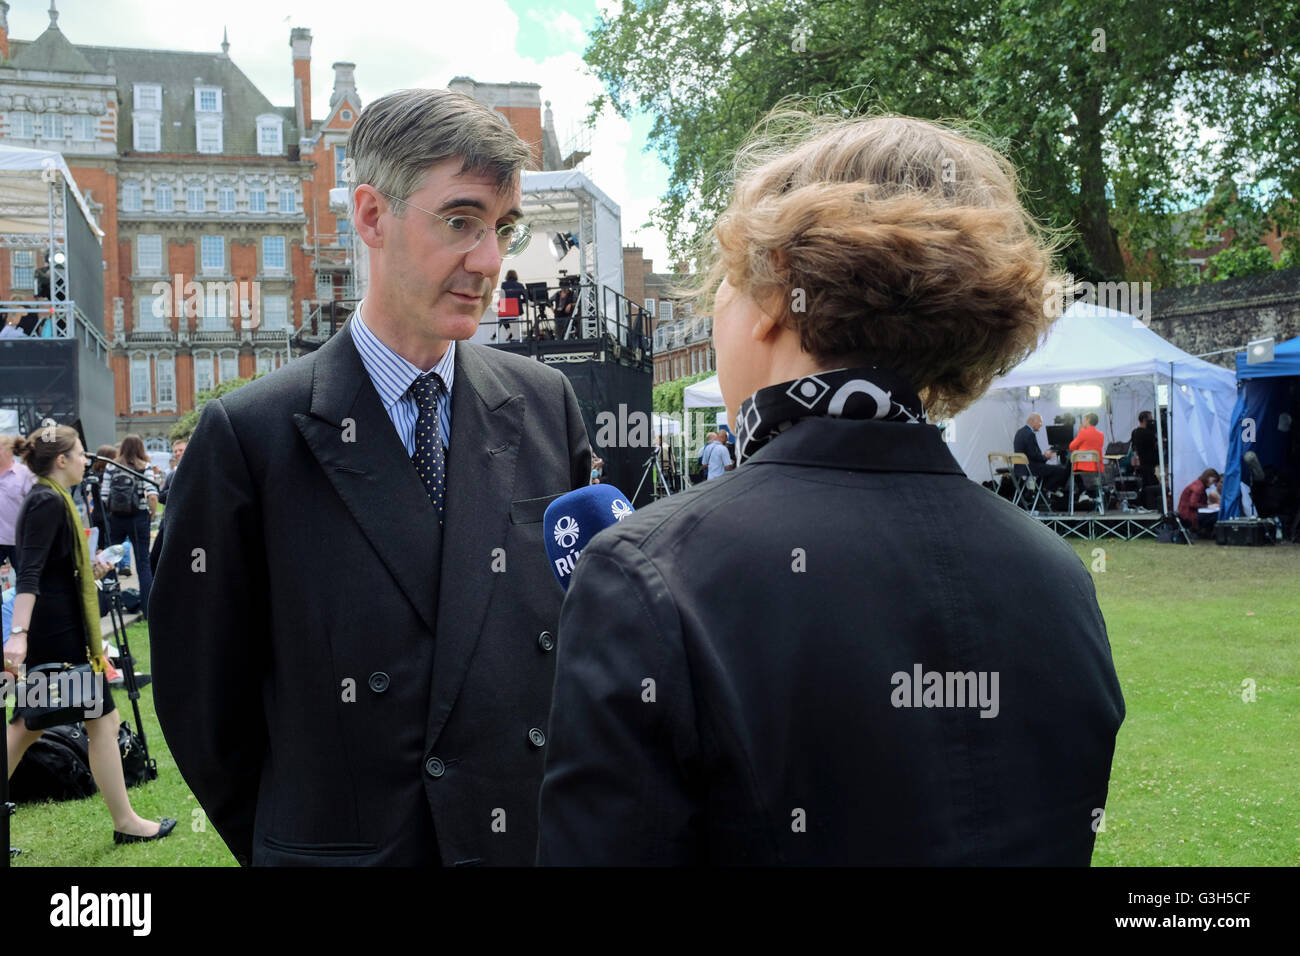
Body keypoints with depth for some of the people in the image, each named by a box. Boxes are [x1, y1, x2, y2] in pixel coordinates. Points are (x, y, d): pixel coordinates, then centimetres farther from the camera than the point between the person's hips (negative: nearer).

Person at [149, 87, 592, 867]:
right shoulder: (251, 435, -12)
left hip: (543, 834, 4)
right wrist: (296, 840, 0)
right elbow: (201, 692, -6)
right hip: (352, 841, -3)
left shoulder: (548, 403, 0)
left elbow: (578, 616, 6)